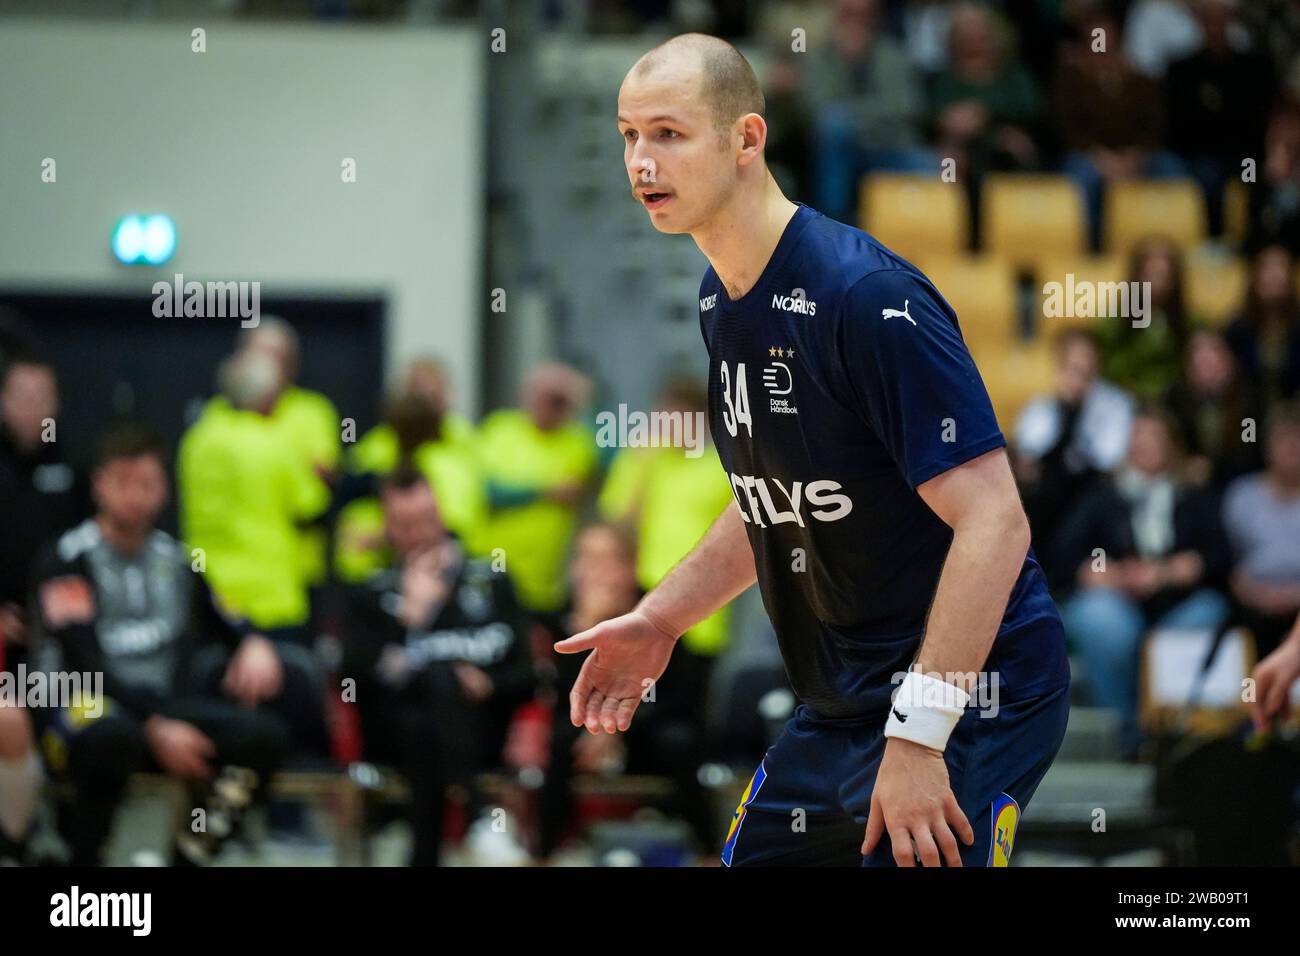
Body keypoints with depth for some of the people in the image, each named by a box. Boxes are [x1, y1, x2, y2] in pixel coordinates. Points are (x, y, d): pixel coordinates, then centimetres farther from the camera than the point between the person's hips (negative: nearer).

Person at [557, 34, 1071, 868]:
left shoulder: (867, 296, -21)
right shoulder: (723, 300, 7)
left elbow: (993, 523, -25)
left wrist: (916, 736, -28)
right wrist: (661, 619, 13)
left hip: (971, 703, -9)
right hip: (840, 706, 9)